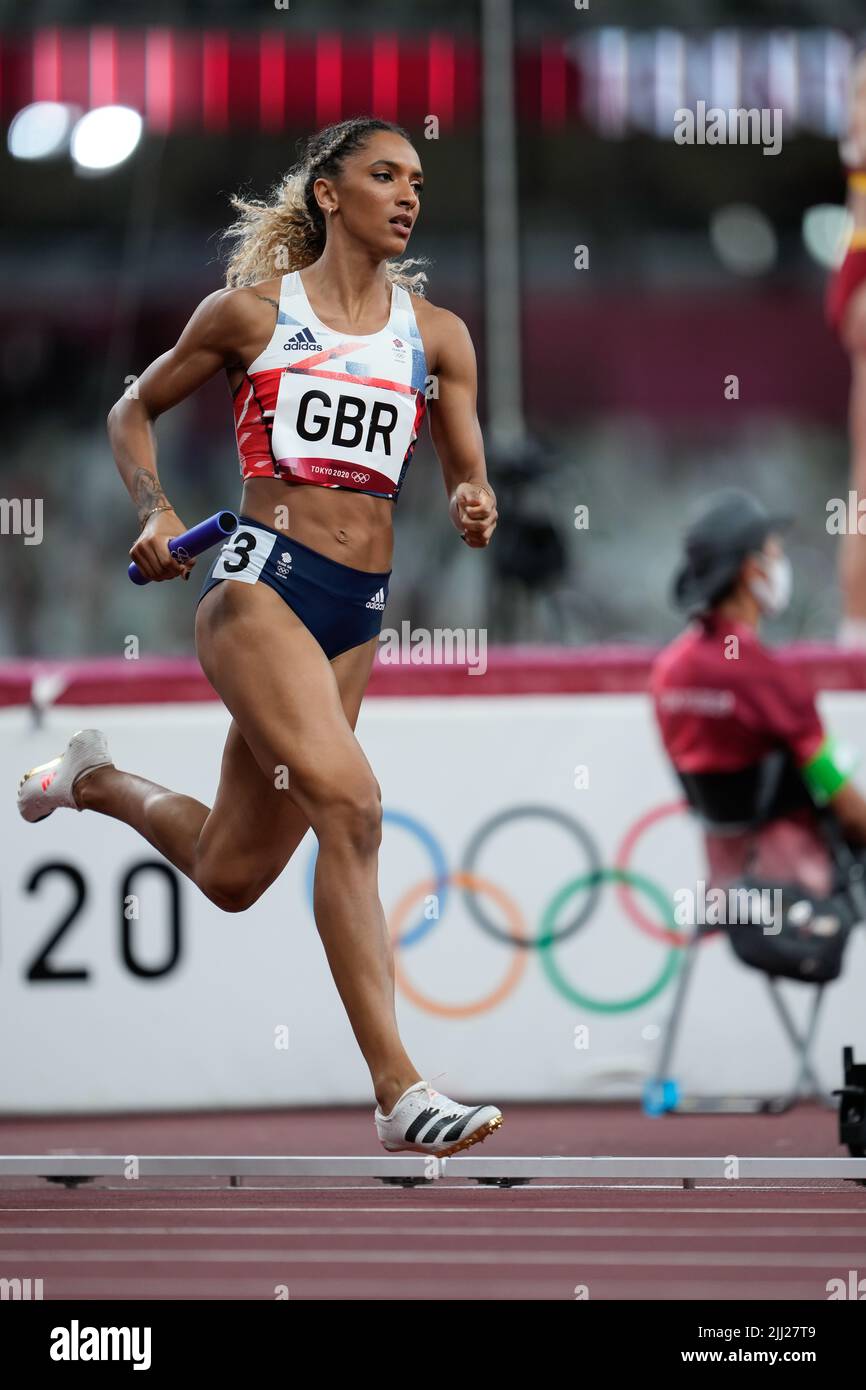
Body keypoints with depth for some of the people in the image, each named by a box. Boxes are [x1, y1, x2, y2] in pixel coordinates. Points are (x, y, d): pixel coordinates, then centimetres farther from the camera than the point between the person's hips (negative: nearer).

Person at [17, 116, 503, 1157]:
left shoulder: (437, 335, 10)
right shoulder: (253, 311, 3)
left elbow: (467, 477, 12)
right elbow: (133, 412, 14)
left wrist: (472, 508, -12)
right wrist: (156, 512, -2)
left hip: (359, 607, 5)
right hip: (261, 578, -5)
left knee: (230, 876, 11)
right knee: (350, 804, -25)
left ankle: (97, 780, 43)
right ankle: (399, 1093, -26)